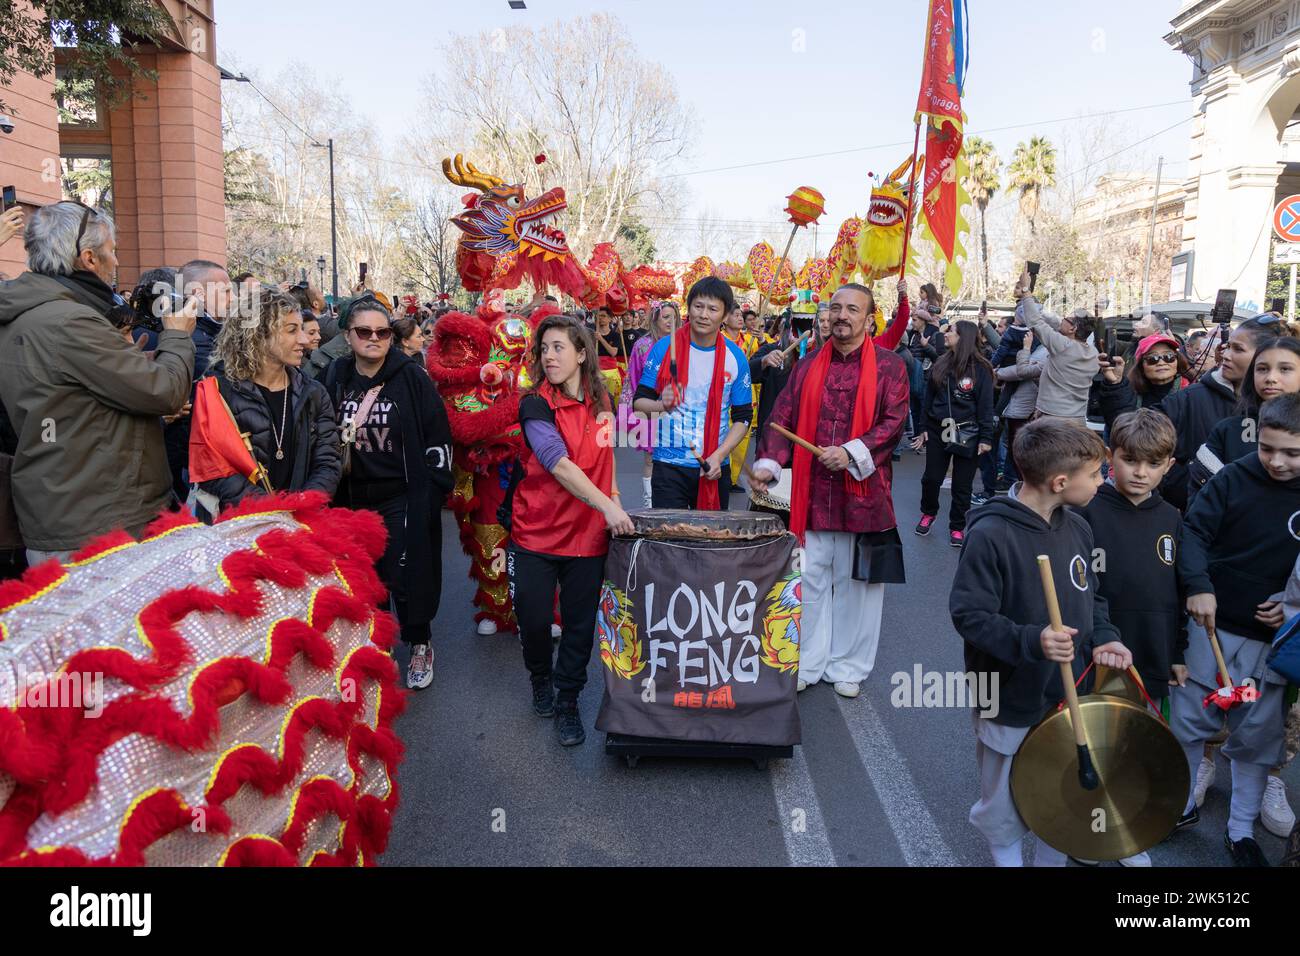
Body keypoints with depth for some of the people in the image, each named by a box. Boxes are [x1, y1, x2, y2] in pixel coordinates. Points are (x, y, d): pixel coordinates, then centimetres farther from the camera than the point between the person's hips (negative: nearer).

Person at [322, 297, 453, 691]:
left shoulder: (411, 376, -8)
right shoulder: (334, 378, 3)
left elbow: (437, 434, -6)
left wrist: (434, 489, -9)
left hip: (404, 496, -4)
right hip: (353, 496, 4)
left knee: (406, 574, -2)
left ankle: (419, 645, 20)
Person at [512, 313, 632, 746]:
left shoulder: (601, 401, 3)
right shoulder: (536, 406, -13)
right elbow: (560, 466, -26)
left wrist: (615, 500, 9)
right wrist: (607, 506, -34)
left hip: (588, 535, 3)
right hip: (536, 532, -3)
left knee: (579, 624, 8)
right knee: (533, 619, 6)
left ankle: (567, 702, 27)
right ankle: (540, 678, 37)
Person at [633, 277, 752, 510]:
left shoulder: (735, 358, 1)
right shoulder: (664, 348, -3)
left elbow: (742, 417, 4)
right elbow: (639, 402, 0)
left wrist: (718, 456, -9)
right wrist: (661, 406, -23)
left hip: (714, 468, 2)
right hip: (668, 466, -2)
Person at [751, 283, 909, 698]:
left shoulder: (889, 366, 1)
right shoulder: (807, 367, 10)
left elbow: (894, 422, -7)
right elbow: (783, 419, 7)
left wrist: (853, 453, -20)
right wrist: (769, 463, -9)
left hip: (862, 492, -2)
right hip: (811, 493, 2)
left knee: (856, 583, 8)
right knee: (809, 579, 8)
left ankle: (848, 667, 23)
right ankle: (806, 664, 22)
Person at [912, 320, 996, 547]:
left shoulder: (980, 368, -7)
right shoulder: (940, 365, 6)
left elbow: (985, 405, -9)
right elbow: (928, 399, 10)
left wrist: (985, 437, -13)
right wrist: (923, 428, 8)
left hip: (966, 434, -4)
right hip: (938, 431, 4)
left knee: (962, 485, 6)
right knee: (931, 478, 7)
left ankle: (957, 526, 19)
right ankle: (928, 513, 32)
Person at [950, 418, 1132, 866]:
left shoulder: (1077, 529, 0)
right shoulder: (991, 534, -23)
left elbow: (1090, 598, 13)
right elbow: (970, 616, -22)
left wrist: (1103, 639, -5)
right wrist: (1031, 640, -35)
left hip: (1070, 699, 6)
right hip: (1010, 707, -6)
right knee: (1004, 813, 15)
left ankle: (1053, 860, 45)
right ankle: (1006, 856, 43)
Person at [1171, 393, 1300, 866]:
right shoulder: (1234, 478, -10)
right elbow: (1193, 529, -9)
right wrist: (1198, 586, -22)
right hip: (1213, 625, 0)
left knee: (1258, 737, 12)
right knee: (1188, 721, 10)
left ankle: (1241, 831, 29)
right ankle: (1183, 805, 32)